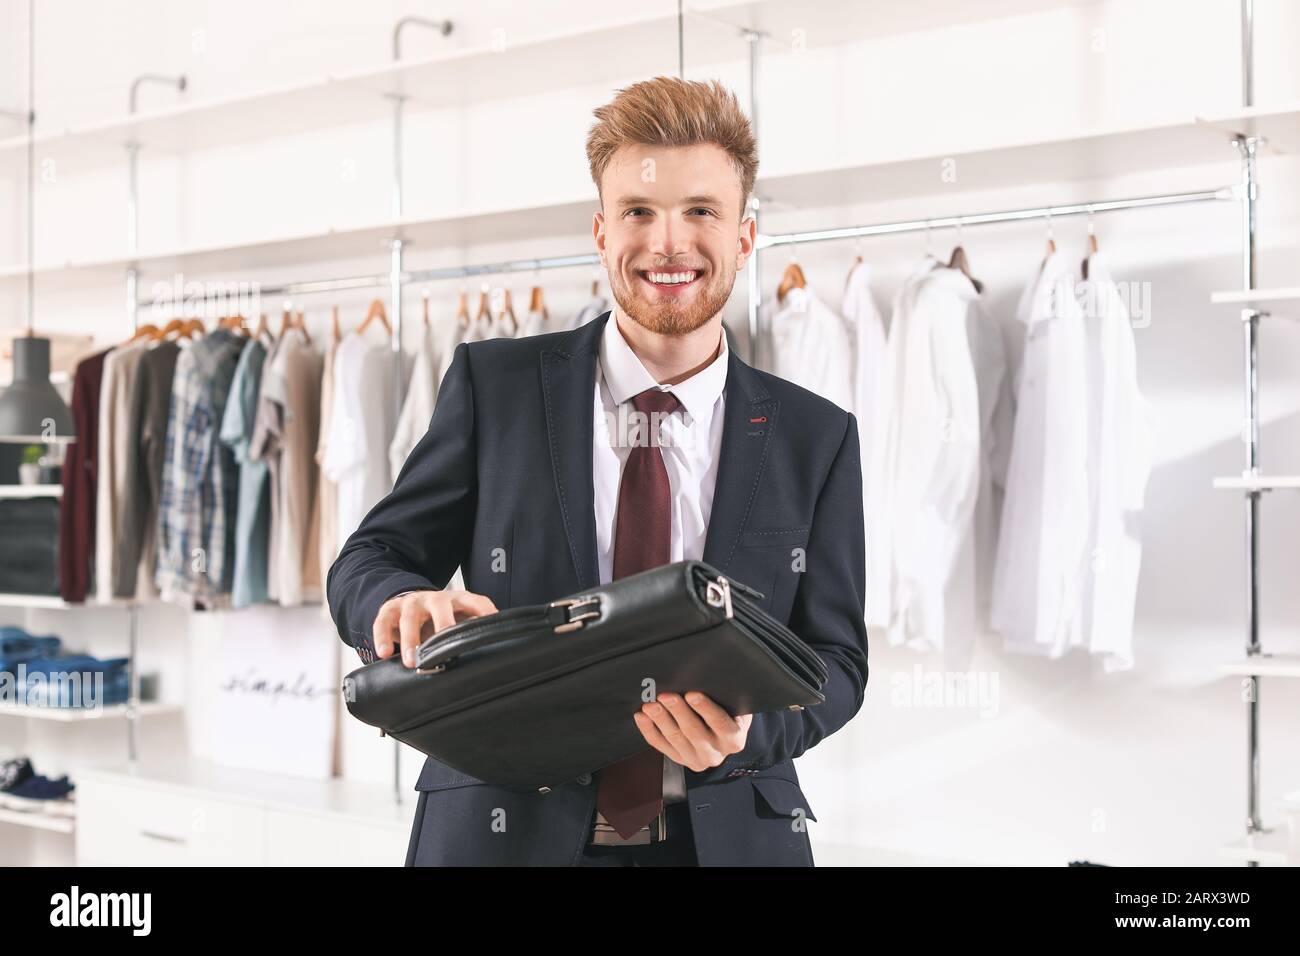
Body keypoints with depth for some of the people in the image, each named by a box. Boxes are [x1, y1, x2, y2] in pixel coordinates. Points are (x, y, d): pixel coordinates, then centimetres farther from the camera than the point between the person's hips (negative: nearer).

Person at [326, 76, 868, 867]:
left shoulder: (817, 438, 0)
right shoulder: (492, 385, -2)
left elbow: (837, 656, 1)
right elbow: (367, 561, 1)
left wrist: (746, 729, -20)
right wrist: (405, 600, -23)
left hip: (728, 836, 1)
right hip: (501, 832, 0)